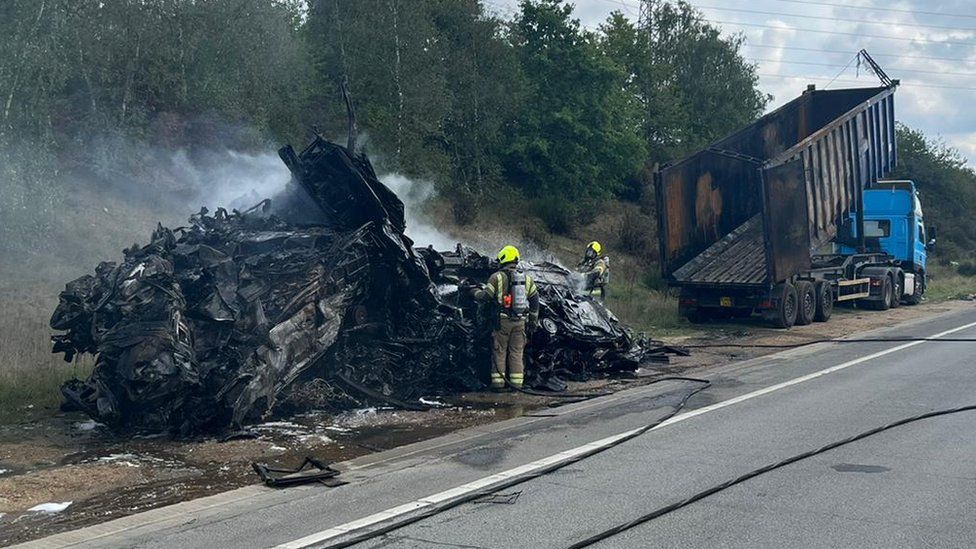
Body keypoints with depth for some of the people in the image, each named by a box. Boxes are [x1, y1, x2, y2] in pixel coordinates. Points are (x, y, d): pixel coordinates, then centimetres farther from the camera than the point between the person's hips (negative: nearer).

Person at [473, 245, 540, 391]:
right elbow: (535, 300, 11)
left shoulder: (497, 277, -6)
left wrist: (476, 292, 13)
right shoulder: (526, 278, 9)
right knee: (516, 352, 10)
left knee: (499, 351, 6)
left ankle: (498, 381, 5)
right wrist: (533, 321, 18)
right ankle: (517, 383, 9)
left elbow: (485, 296, -8)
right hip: (520, 321, 4)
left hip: (503, 320, -3)